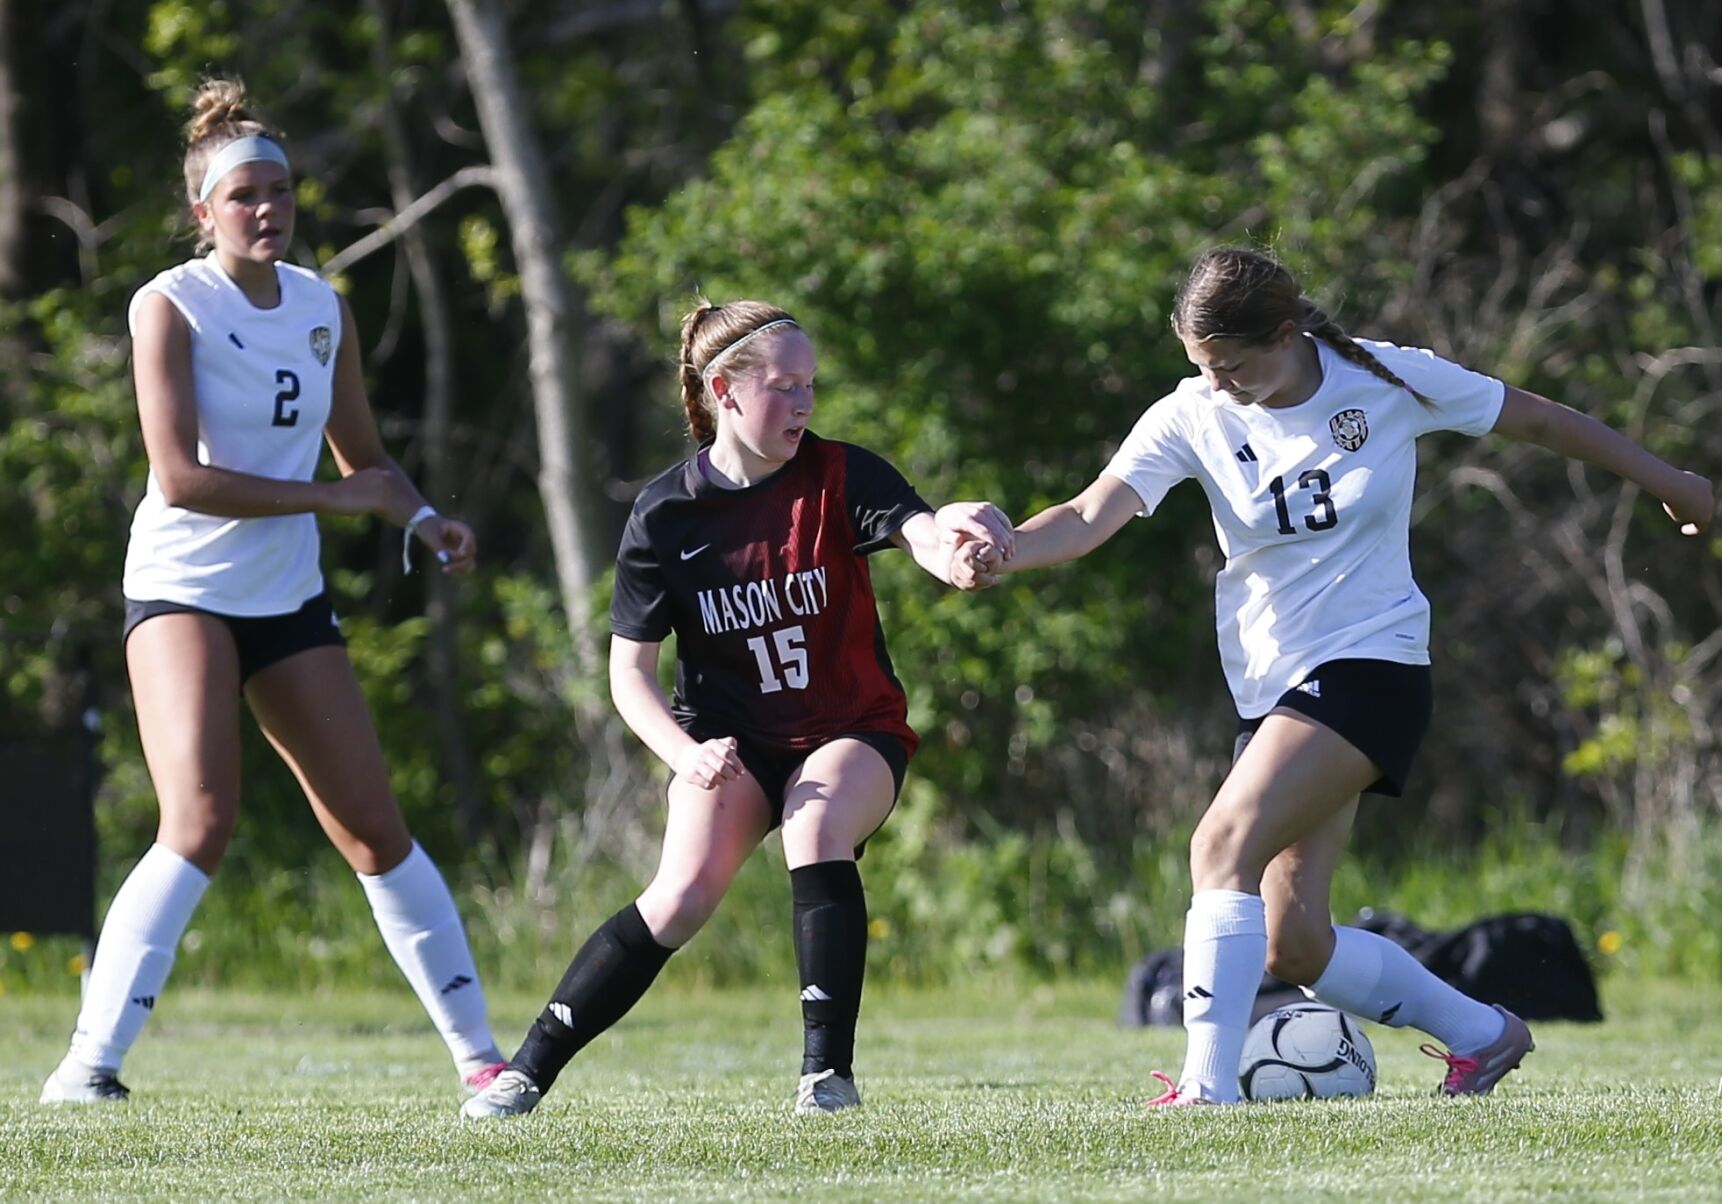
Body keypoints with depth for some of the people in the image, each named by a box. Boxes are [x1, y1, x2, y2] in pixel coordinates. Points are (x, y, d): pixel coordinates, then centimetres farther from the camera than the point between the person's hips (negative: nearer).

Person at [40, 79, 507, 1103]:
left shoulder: (325, 308, 7)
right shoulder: (171, 307, -11)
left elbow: (364, 455, 19)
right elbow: (180, 478, -20)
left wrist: (422, 518, -1)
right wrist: (327, 497, -19)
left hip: (290, 598, 5)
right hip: (183, 592, -5)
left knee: (377, 831, 6)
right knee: (201, 824, -22)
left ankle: (479, 1052, 15)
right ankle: (91, 1061, -21)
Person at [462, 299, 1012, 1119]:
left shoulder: (838, 476, -10)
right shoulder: (665, 515, -8)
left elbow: (926, 541, -28)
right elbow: (629, 670, -5)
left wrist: (958, 536, -53)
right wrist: (686, 756, -22)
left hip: (852, 731, 0)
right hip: (730, 741, 0)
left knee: (816, 824, -32)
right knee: (684, 894, -21)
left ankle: (827, 1070, -25)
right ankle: (529, 1071, -10)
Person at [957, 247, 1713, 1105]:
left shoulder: (1389, 381, -8)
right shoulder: (1192, 417, -4)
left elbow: (1540, 421, 6)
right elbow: (1091, 516, -17)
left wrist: (1668, 483, 16)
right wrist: (1004, 551, -39)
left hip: (1369, 664, -5)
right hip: (1266, 687, 5)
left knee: (1225, 845, -26)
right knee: (1293, 946, 3)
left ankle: (1209, 1088, -28)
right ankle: (1482, 1033, 25)